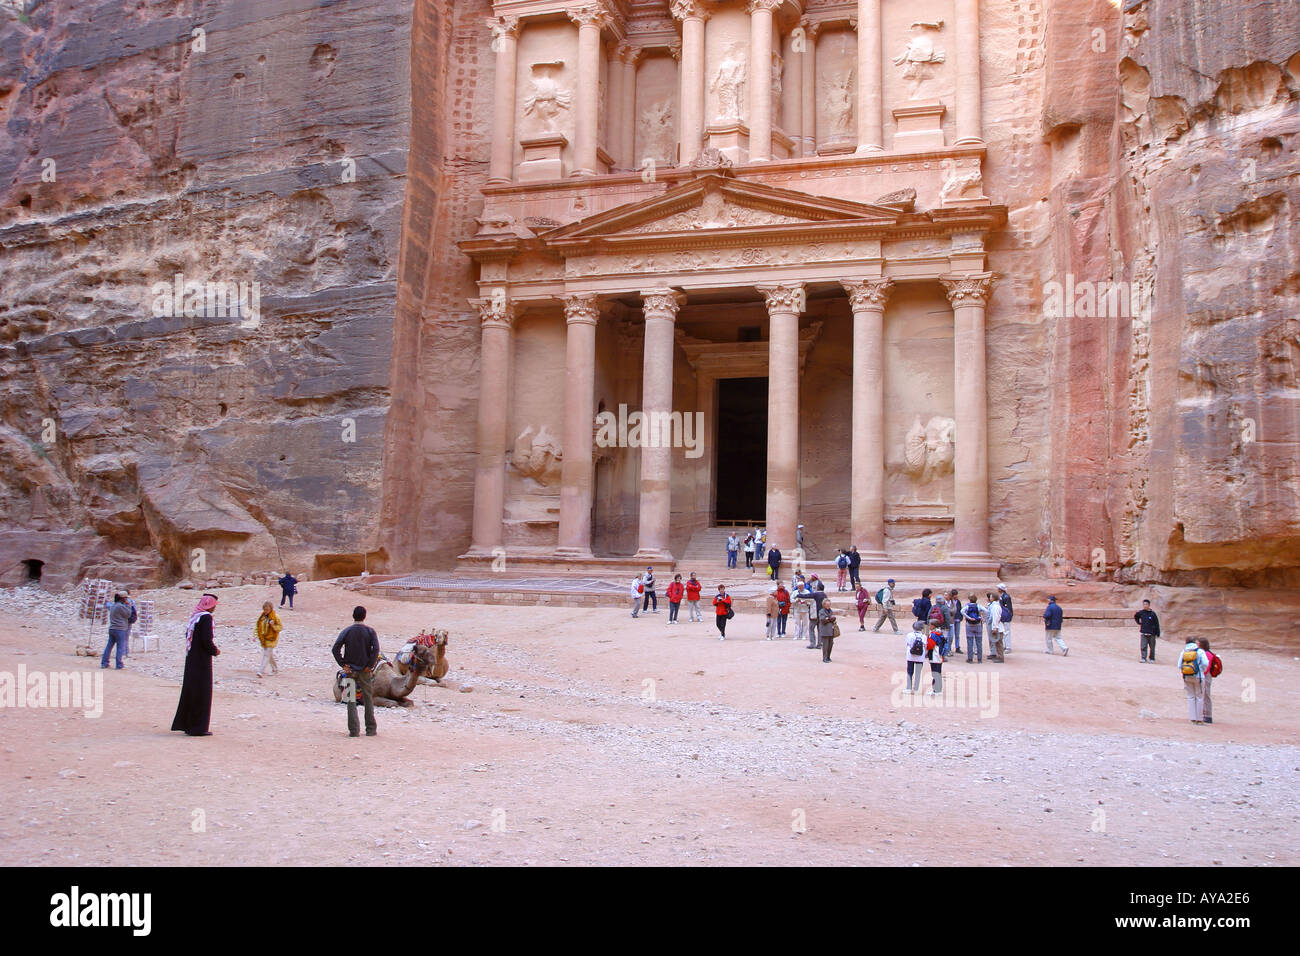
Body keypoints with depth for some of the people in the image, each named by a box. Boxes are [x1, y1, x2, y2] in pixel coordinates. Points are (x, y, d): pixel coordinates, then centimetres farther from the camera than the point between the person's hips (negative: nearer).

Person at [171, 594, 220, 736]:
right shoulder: (206, 617, -15)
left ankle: (185, 724, 23)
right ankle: (198, 728, 2)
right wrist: (215, 651, -4)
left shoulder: (194, 616, 9)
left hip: (191, 658, 8)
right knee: (202, 693, -1)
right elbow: (207, 640, -22)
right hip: (202, 660, -8)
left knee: (190, 690, 15)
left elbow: (187, 635, 15)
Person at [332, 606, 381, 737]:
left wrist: (343, 664, -7)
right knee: (368, 699, 11)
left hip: (350, 670, 0)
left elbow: (336, 648, -12)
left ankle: (354, 730, 0)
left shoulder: (346, 631, -1)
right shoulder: (370, 631, -2)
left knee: (351, 701, 4)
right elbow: (376, 649, -15)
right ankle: (371, 729, 14)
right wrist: (370, 666, -8)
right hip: (365, 671, 0)